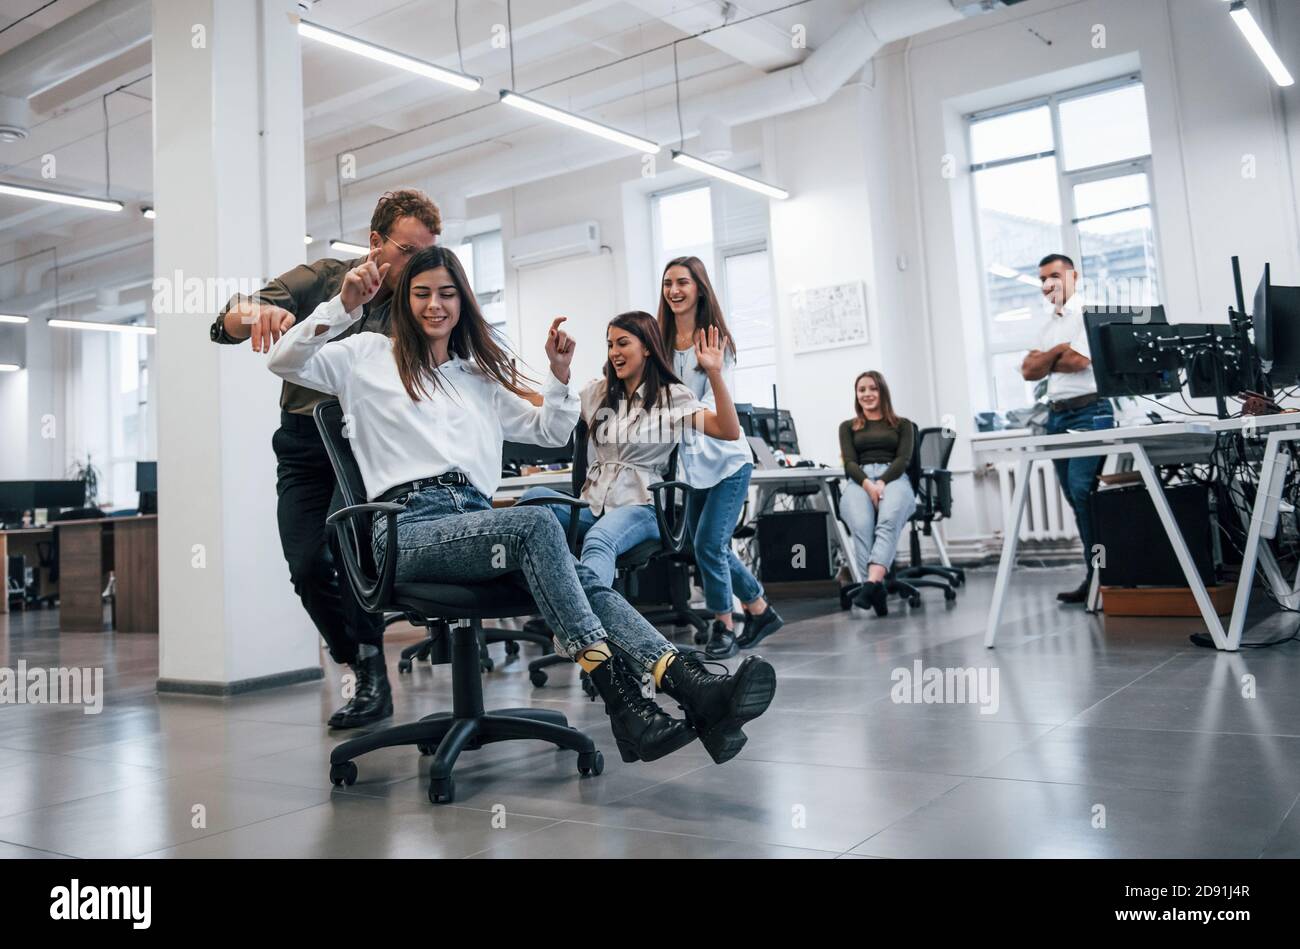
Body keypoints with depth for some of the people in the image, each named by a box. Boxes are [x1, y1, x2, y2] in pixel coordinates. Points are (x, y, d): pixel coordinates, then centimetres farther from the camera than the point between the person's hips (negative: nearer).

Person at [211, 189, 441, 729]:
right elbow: (226, 325, -12)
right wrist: (251, 312, -38)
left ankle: (373, 672, -12)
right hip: (303, 441, 2)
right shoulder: (321, 279, -3)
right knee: (308, 566, -4)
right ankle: (362, 671, 16)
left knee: (345, 535, -26)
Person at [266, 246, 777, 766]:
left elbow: (550, 432, 30)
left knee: (585, 577, -25)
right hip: (408, 525, -5)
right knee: (537, 521, -35)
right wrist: (344, 306, -8)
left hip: (476, 520, 5)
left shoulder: (480, 373, 29)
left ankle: (692, 683, -45)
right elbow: (285, 362, 3)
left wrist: (559, 373, 14)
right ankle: (619, 698, -43)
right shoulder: (371, 356, 16)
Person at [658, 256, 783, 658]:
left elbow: (717, 405, -21)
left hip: (727, 461, -7)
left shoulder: (716, 341, -12)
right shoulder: (662, 343, 4)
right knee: (712, 548, 13)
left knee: (708, 544, -11)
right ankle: (761, 611, 32)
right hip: (693, 464, 7)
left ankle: (723, 625, 9)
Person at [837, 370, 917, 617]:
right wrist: (867, 484, -12)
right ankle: (878, 587, -48)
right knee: (861, 525, -36)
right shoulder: (848, 427, 26)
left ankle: (871, 583, -57)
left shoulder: (902, 424, 24)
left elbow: (903, 459, 8)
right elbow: (850, 463, 10)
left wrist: (882, 482, -13)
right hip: (859, 481, 1)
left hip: (894, 478, -1)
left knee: (889, 520, -38)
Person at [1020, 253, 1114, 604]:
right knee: (1075, 497, 6)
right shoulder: (1047, 325, 20)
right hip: (1057, 415, 8)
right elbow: (1028, 371, 11)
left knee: (1082, 490, -18)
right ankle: (1096, 573, 11)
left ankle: (1101, 572, -14)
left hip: (1089, 411, -8)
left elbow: (1080, 360, -15)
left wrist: (1044, 361, 2)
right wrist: (1059, 351, -3)